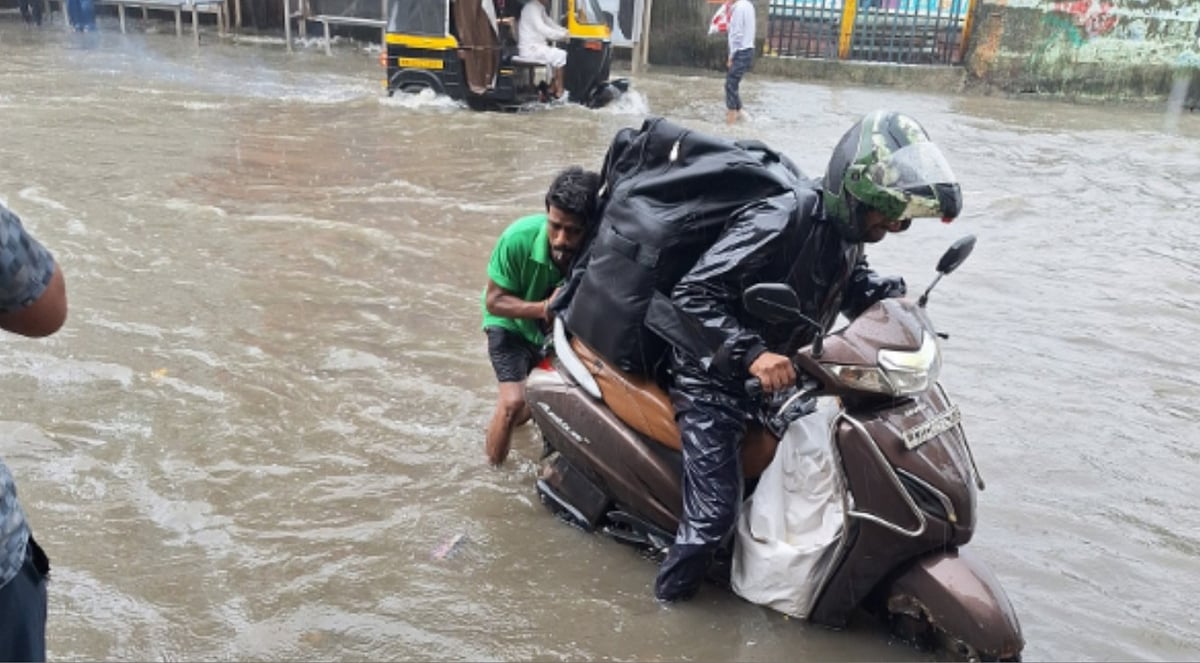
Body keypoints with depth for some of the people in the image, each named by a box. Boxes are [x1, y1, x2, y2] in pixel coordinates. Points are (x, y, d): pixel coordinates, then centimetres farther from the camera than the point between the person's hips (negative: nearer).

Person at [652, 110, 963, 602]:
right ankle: (666, 608, 9)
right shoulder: (782, 223, -29)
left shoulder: (846, 228, -3)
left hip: (776, 370, 9)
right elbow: (692, 294, -31)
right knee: (715, 511, -13)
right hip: (715, 374, -8)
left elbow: (850, 281, 19)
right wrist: (751, 352, -41)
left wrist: (891, 297, -3)